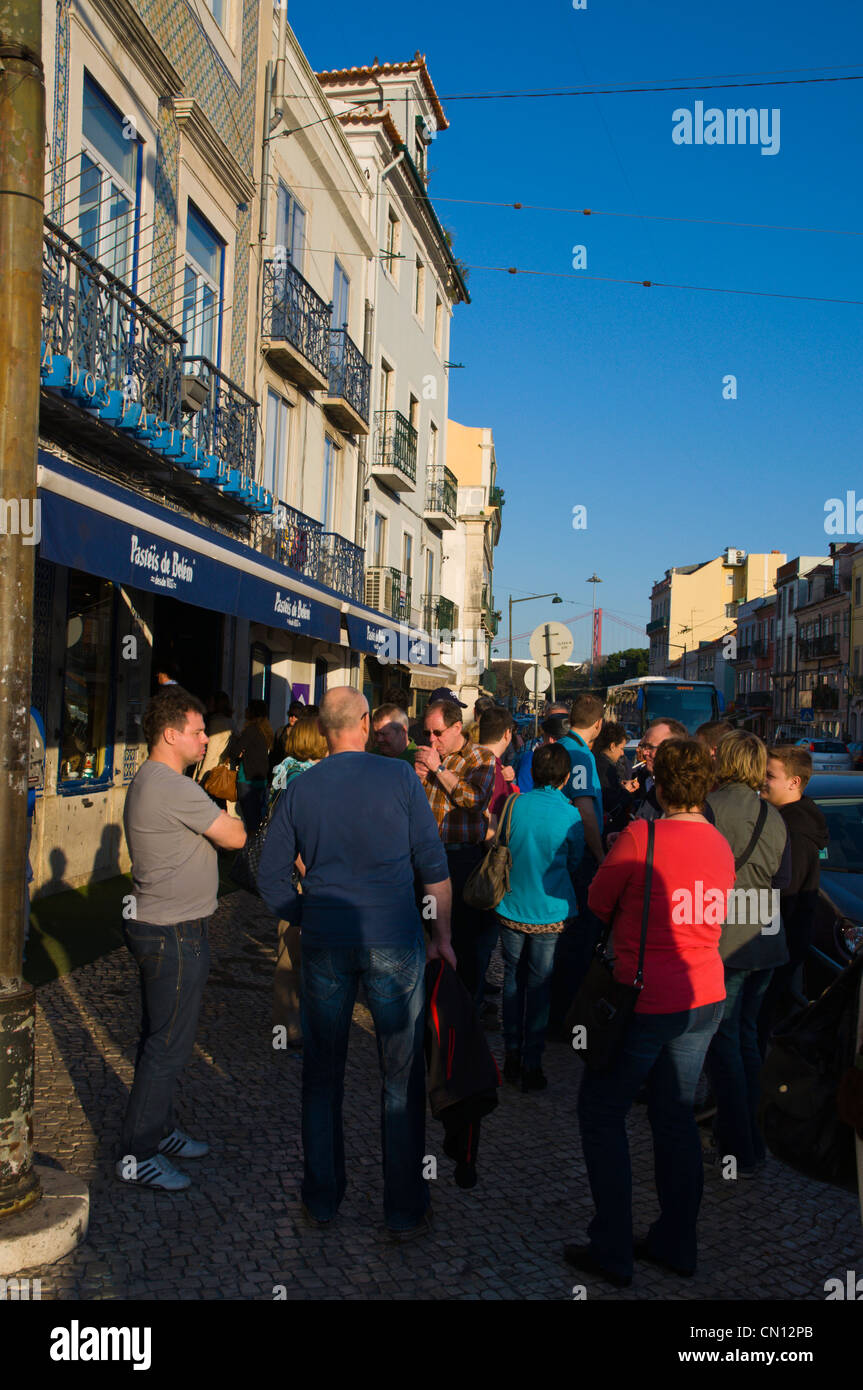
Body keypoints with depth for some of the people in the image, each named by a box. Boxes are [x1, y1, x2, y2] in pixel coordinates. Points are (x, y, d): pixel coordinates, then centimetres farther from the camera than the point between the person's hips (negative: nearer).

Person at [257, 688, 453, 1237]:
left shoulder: (300, 788, 2)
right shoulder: (399, 776, -4)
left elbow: (271, 877, 6)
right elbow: (434, 866, -2)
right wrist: (442, 934, 7)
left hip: (325, 943, 3)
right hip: (393, 942, -2)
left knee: (323, 1074, 15)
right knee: (402, 1077, 8)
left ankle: (322, 1199, 27)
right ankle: (405, 1209, 16)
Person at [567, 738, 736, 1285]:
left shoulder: (642, 836, -16)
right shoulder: (722, 847, 4)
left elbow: (595, 908, -6)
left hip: (645, 1002, -7)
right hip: (705, 997, 7)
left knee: (602, 1115, 9)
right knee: (676, 1117, 18)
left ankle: (612, 1250, 15)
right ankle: (676, 1243, 28)